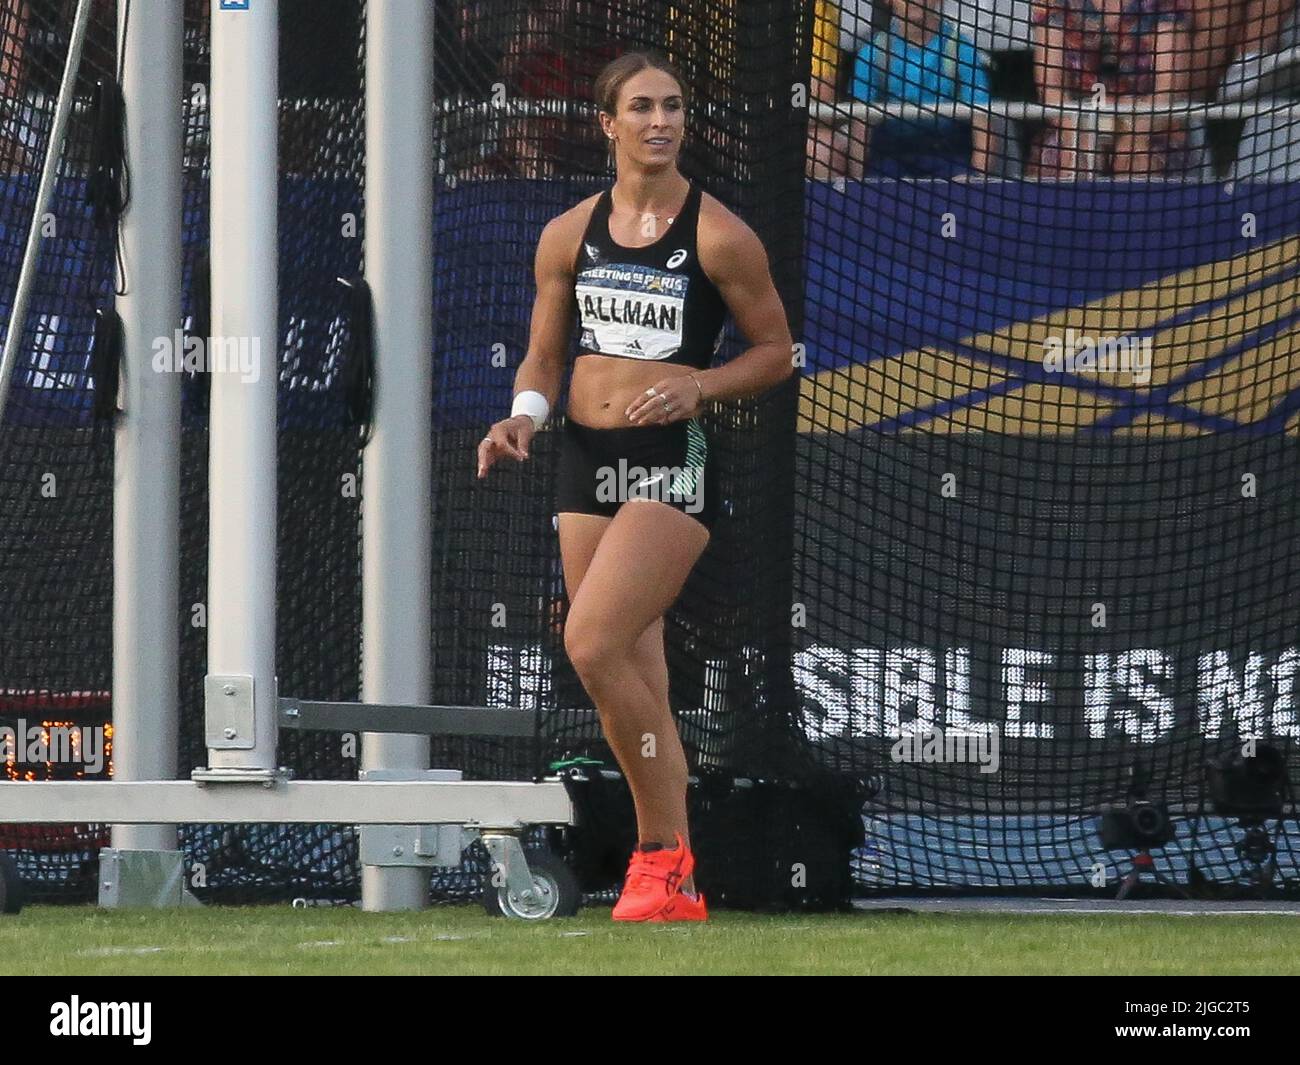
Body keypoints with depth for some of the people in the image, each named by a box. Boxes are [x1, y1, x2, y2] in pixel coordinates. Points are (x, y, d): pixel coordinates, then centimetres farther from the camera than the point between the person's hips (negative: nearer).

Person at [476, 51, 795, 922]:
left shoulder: (719, 237, -5)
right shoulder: (569, 236, 8)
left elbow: (778, 352, 1)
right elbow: (544, 358, 16)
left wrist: (700, 386, -15)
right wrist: (525, 415, -4)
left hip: (674, 465, -6)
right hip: (588, 460, 6)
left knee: (591, 645, -21)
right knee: (636, 684, 8)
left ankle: (665, 850, -10)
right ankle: (674, 885, 15)